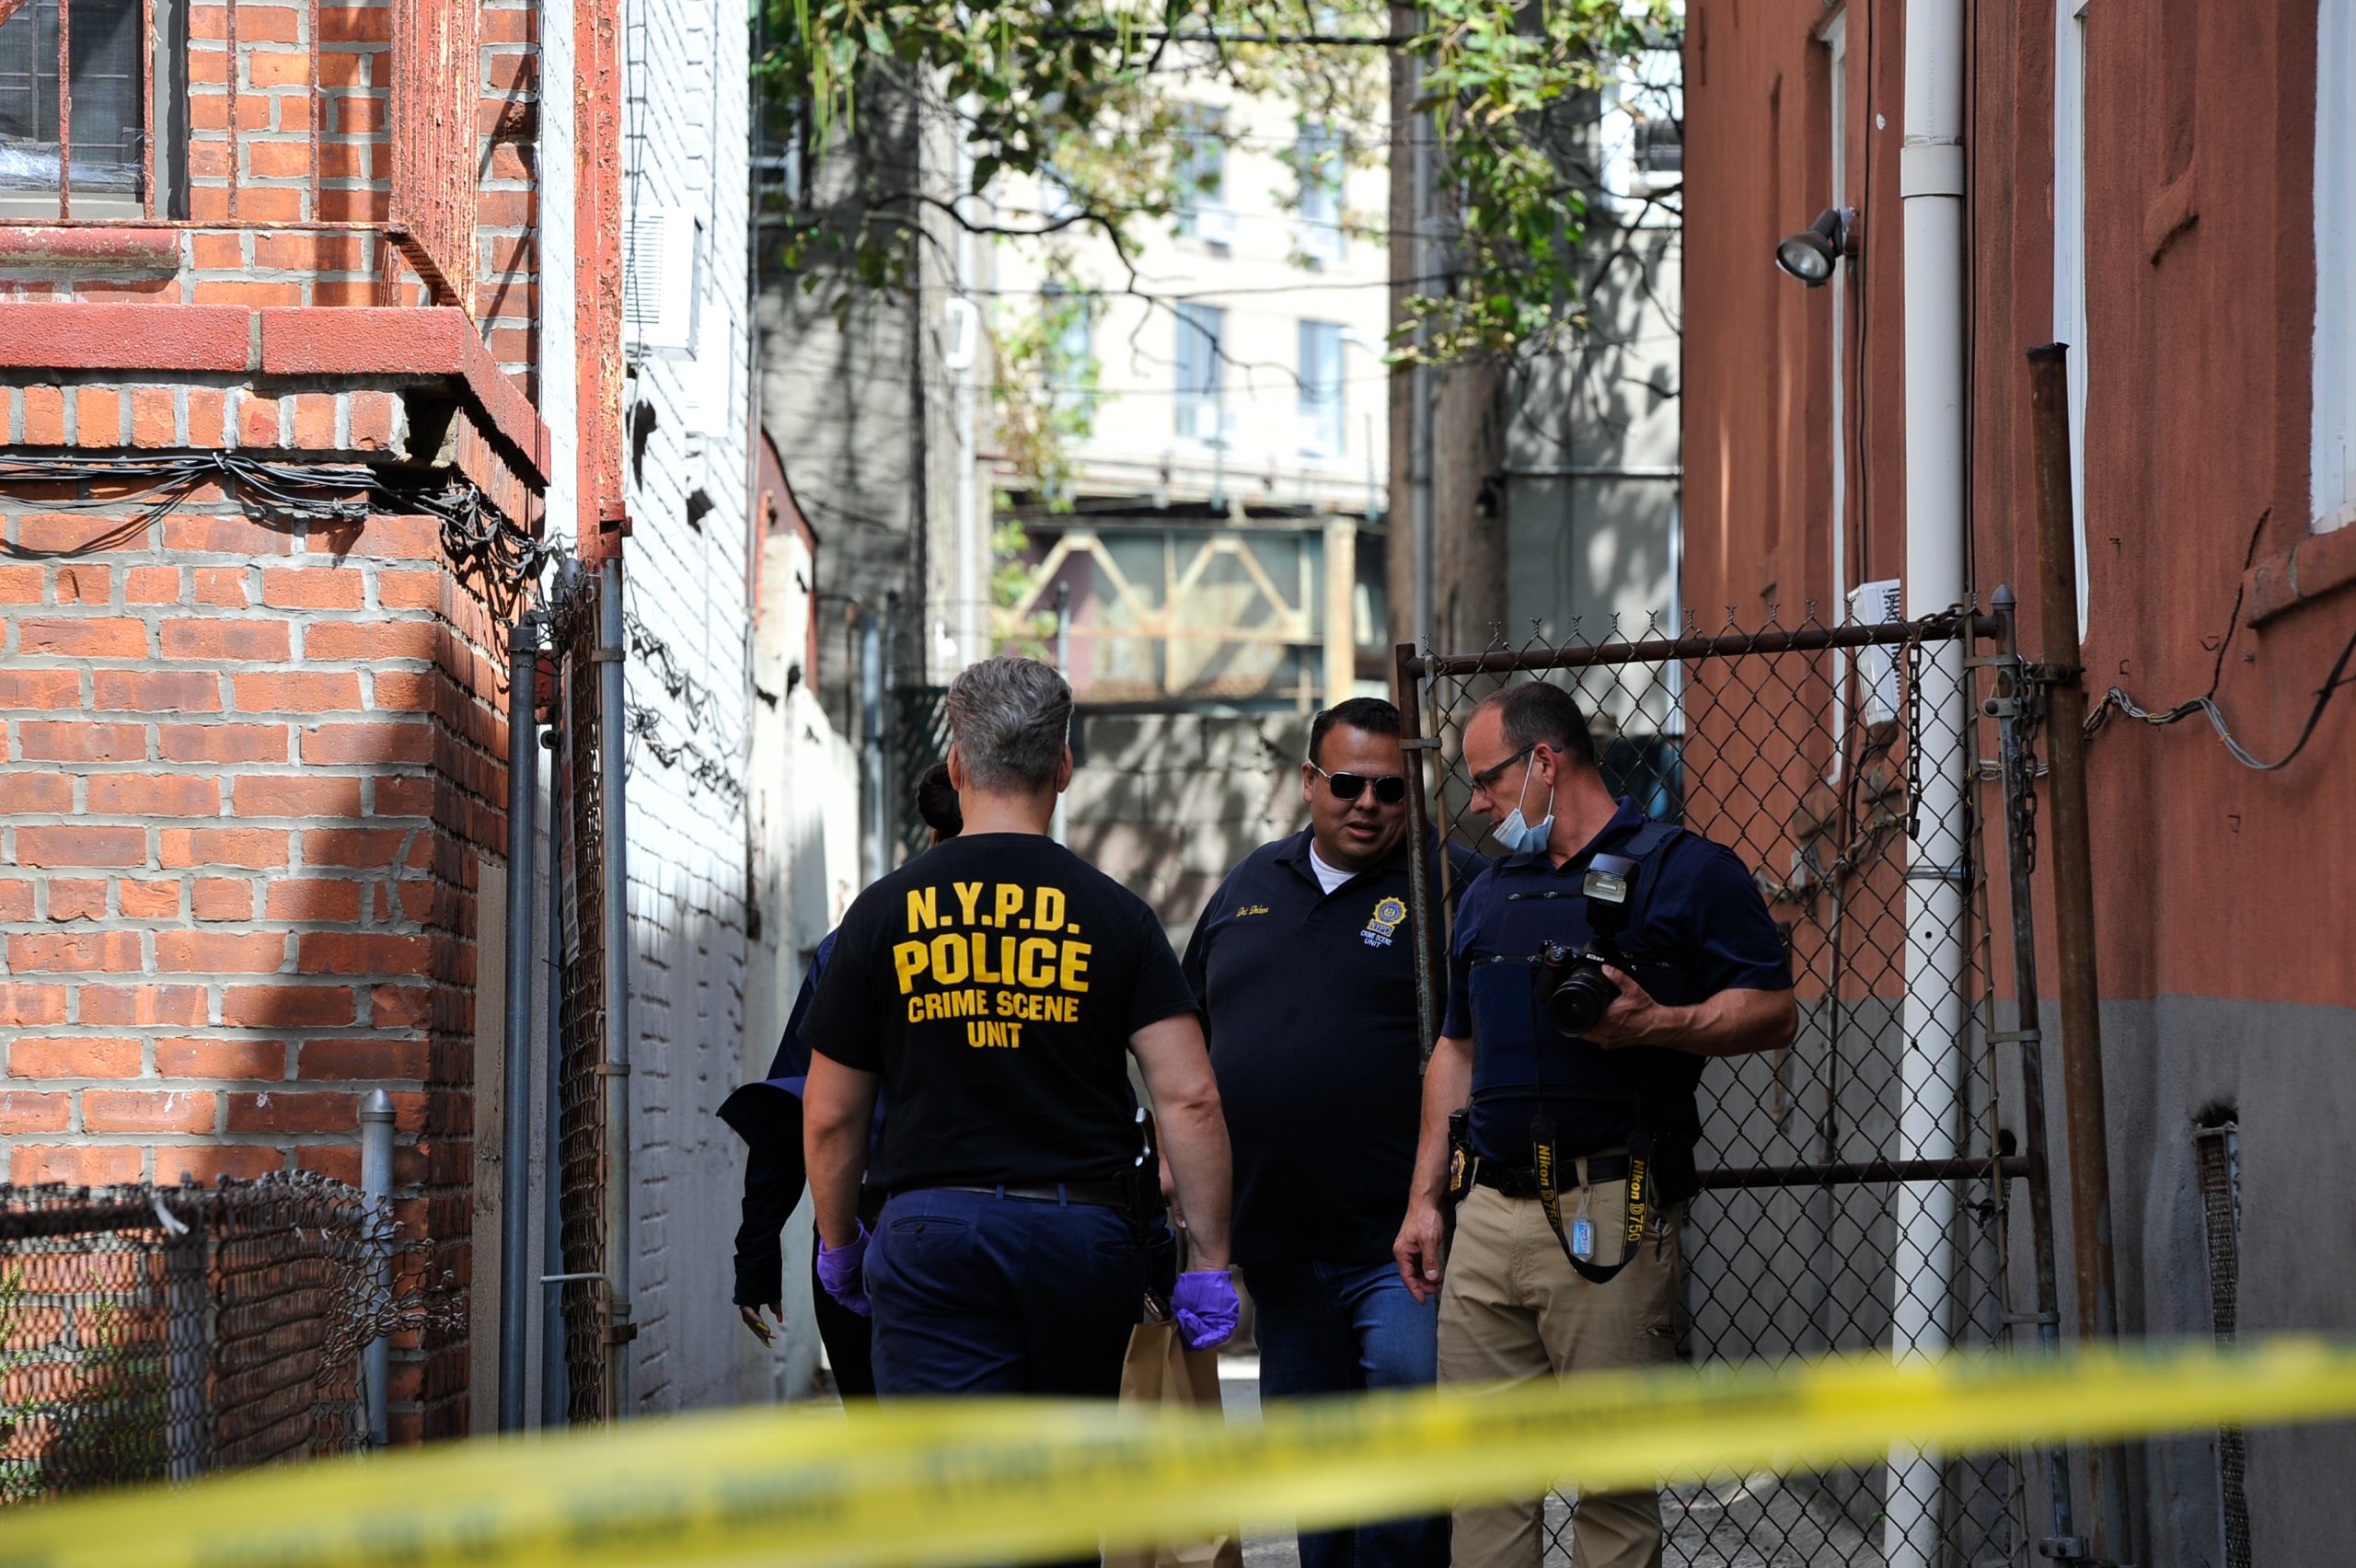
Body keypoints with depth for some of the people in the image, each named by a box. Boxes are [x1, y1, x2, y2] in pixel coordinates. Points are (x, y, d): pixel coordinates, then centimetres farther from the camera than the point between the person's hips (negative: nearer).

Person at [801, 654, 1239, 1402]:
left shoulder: (884, 913, 1)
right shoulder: (1115, 914, 1)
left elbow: (830, 1116, 5)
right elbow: (1189, 1098, -6)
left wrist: (840, 1245, 20)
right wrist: (1208, 1262, -1)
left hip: (930, 1231, -1)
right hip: (1085, 1231, 1)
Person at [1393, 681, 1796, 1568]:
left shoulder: (1684, 872, 1)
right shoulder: (1488, 896, 22)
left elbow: (1773, 1011, -4)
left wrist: (1654, 1024, -19)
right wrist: (1426, 1197, 19)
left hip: (1609, 1217, -6)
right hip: (1488, 1217, 6)